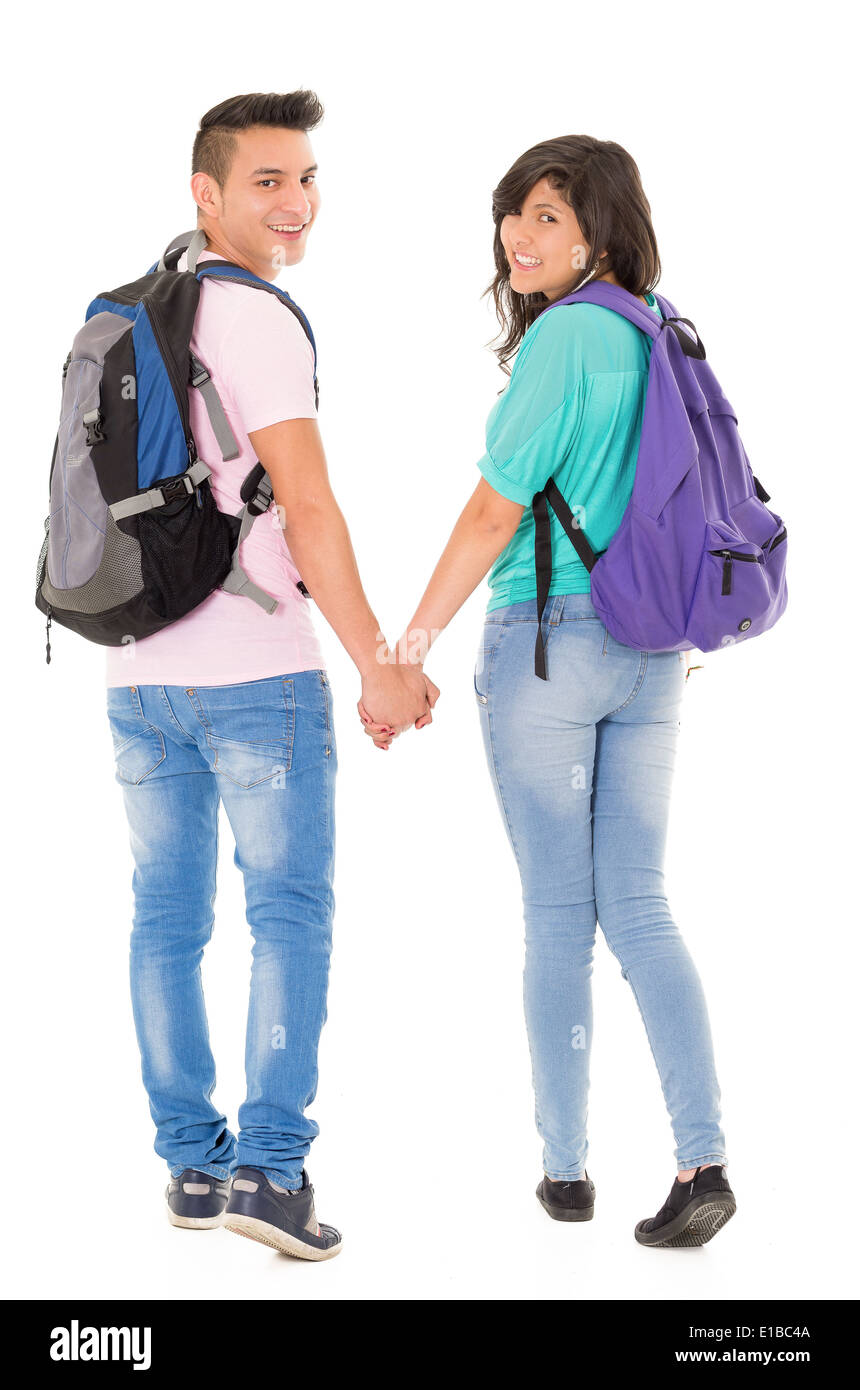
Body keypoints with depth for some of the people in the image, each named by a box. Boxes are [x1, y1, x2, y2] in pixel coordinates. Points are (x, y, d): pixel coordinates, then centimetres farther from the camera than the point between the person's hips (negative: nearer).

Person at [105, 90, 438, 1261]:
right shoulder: (255, 323, -12)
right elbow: (309, 510, -18)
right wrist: (379, 665, -14)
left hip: (139, 671, 7)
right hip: (257, 672, -7)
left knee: (169, 920, 10)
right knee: (291, 915, 1)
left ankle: (193, 1164, 16)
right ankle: (271, 1164, -3)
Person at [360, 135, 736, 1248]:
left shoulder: (561, 336, -13)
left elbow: (496, 510, -15)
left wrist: (407, 651, -11)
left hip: (548, 641, -6)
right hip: (652, 649, 7)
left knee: (557, 916, 4)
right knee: (638, 909, 8)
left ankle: (566, 1168, 14)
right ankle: (702, 1162, -1)